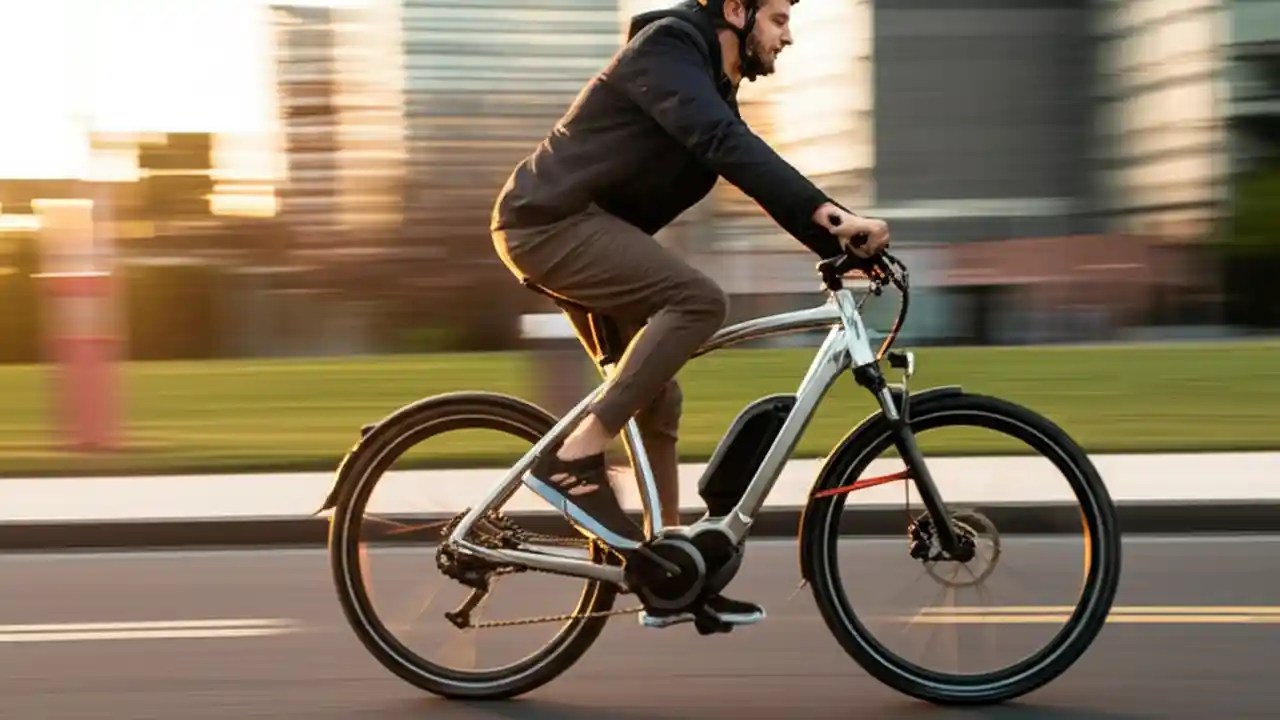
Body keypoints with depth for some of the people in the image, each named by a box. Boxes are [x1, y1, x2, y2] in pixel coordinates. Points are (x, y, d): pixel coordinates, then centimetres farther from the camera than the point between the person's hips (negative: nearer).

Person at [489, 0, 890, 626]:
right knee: (699, 300, -25)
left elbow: (757, 170, 13)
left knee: (657, 399, 9)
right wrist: (829, 213, -37)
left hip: (570, 227, 10)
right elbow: (728, 147, -30)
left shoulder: (714, 89, 16)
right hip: (551, 220, -10)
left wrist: (841, 241, 1)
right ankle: (575, 459, -23)